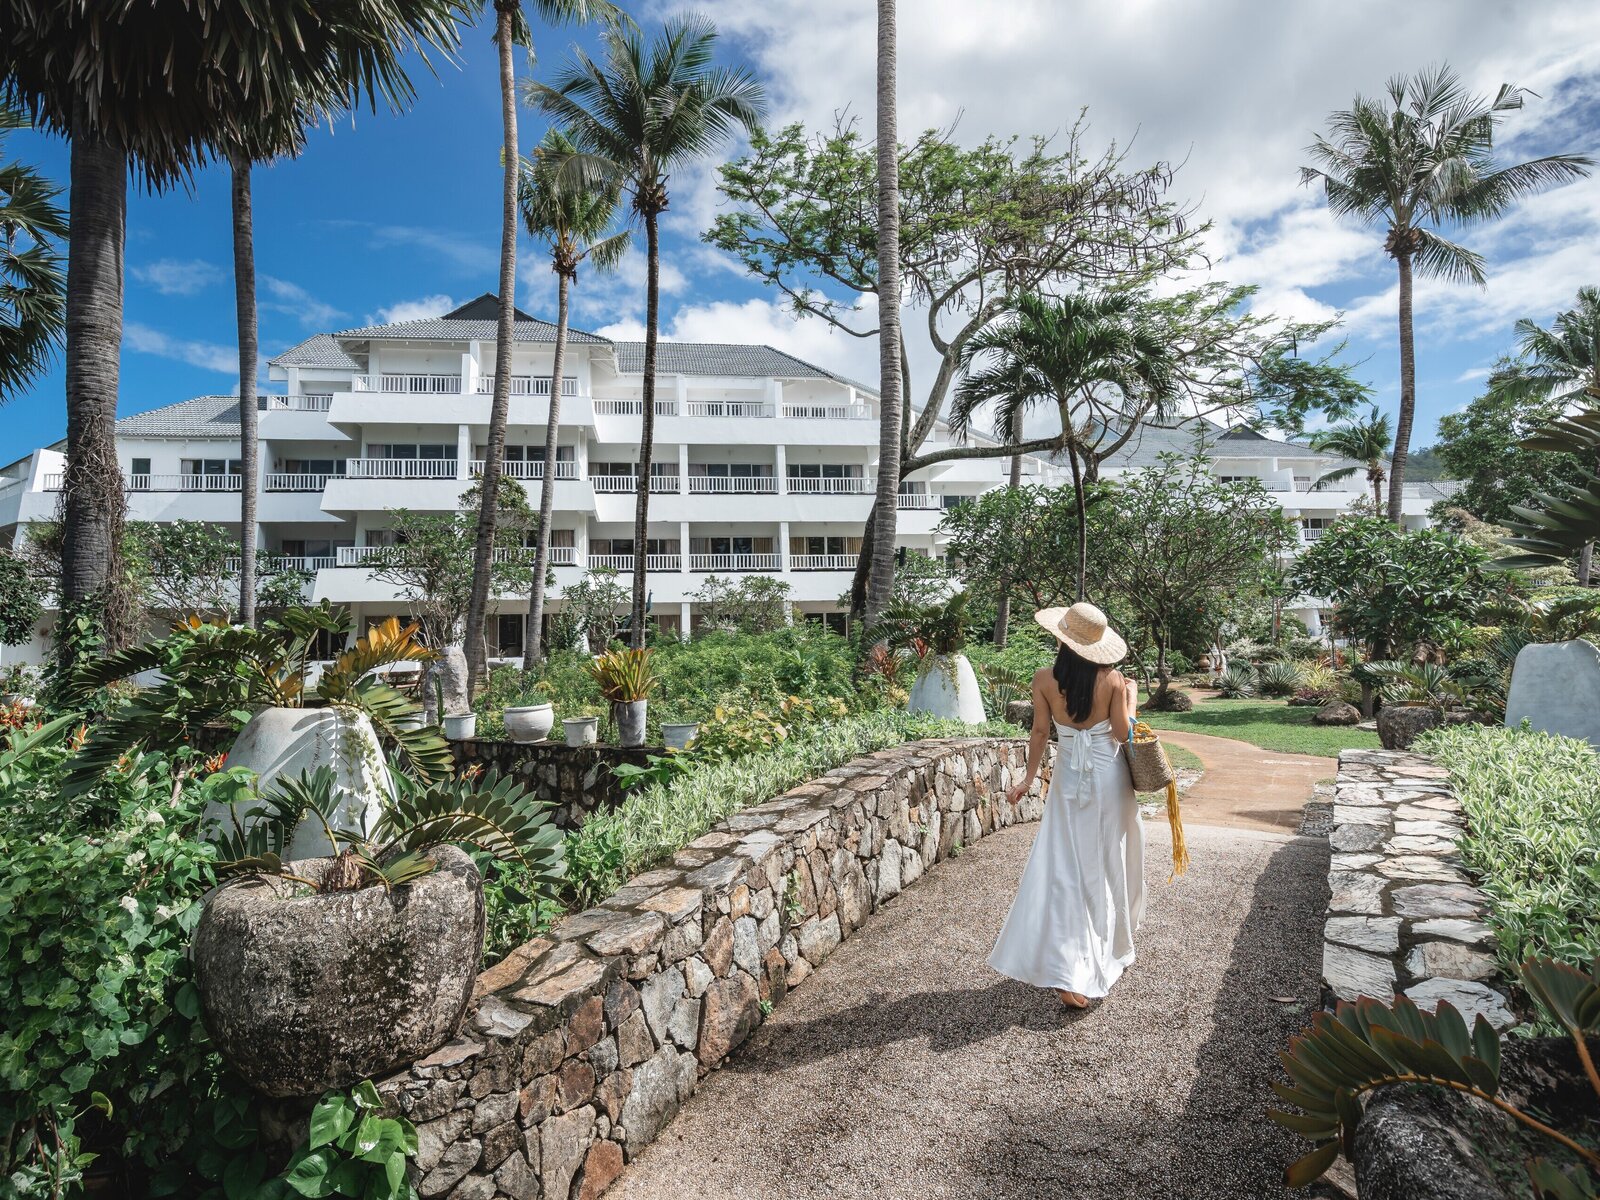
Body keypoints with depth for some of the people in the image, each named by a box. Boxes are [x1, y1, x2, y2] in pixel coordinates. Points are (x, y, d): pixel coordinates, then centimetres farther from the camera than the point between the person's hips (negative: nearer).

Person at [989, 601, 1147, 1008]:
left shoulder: (1044, 680, -8)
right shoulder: (1113, 680, -10)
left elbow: (1040, 731, -3)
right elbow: (1123, 734, -7)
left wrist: (1028, 779, 6)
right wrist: (1132, 697, 9)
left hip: (1069, 780, 0)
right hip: (1109, 778, 0)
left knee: (1066, 871, 2)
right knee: (1109, 866, 16)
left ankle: (1070, 974, -3)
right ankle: (1113, 951, 34)